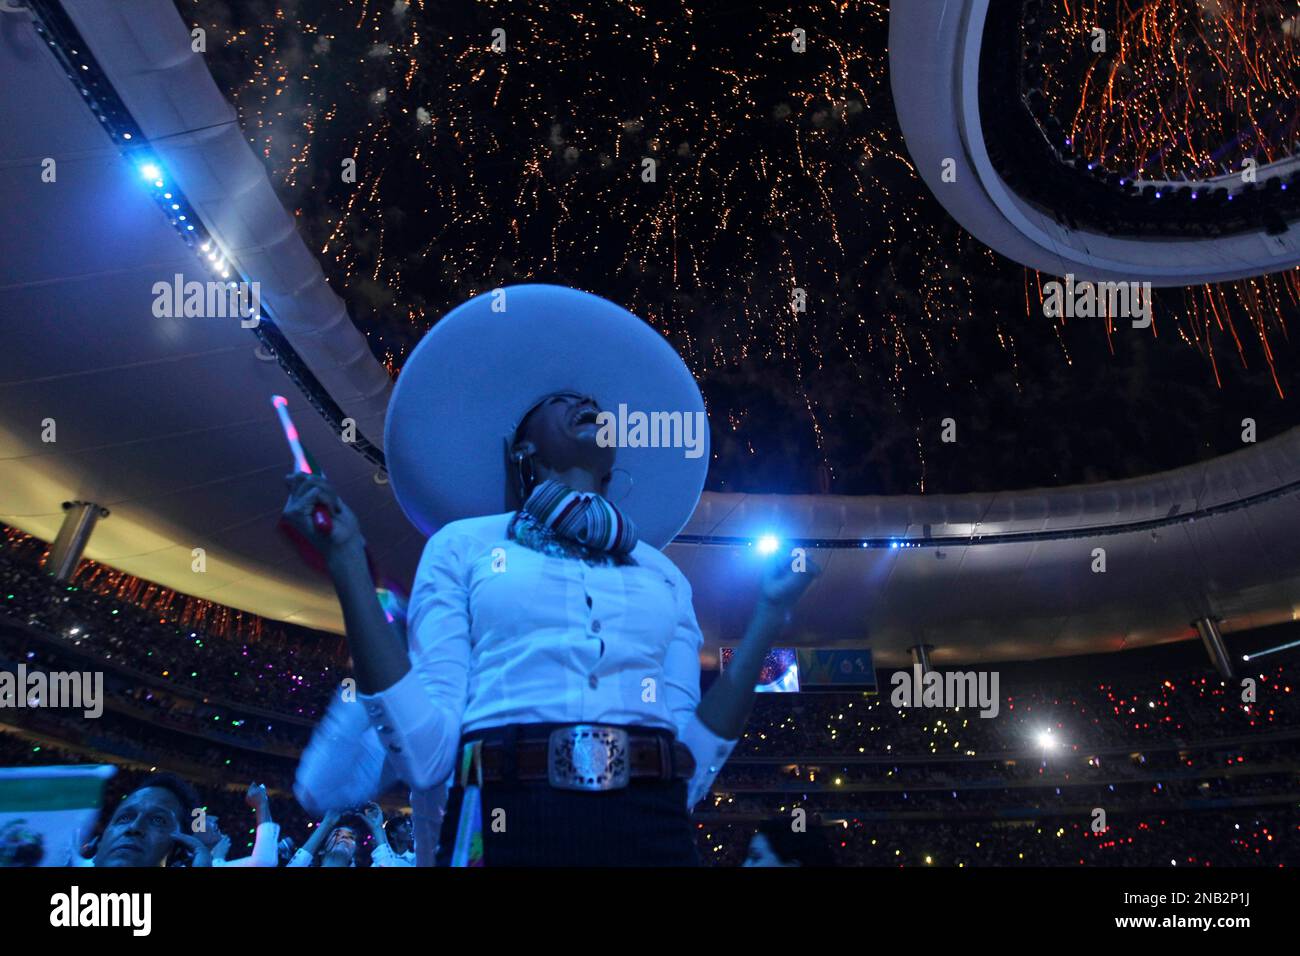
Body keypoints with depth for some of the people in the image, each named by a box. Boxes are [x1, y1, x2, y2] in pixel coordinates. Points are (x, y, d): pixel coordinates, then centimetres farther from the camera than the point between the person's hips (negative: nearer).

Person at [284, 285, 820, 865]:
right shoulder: (462, 545, 9)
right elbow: (424, 753, -3)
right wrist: (348, 564, -6)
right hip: (509, 827, -2)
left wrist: (769, 616, 9)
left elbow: (689, 771, 6)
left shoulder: (663, 574, 17)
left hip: (649, 832, 3)